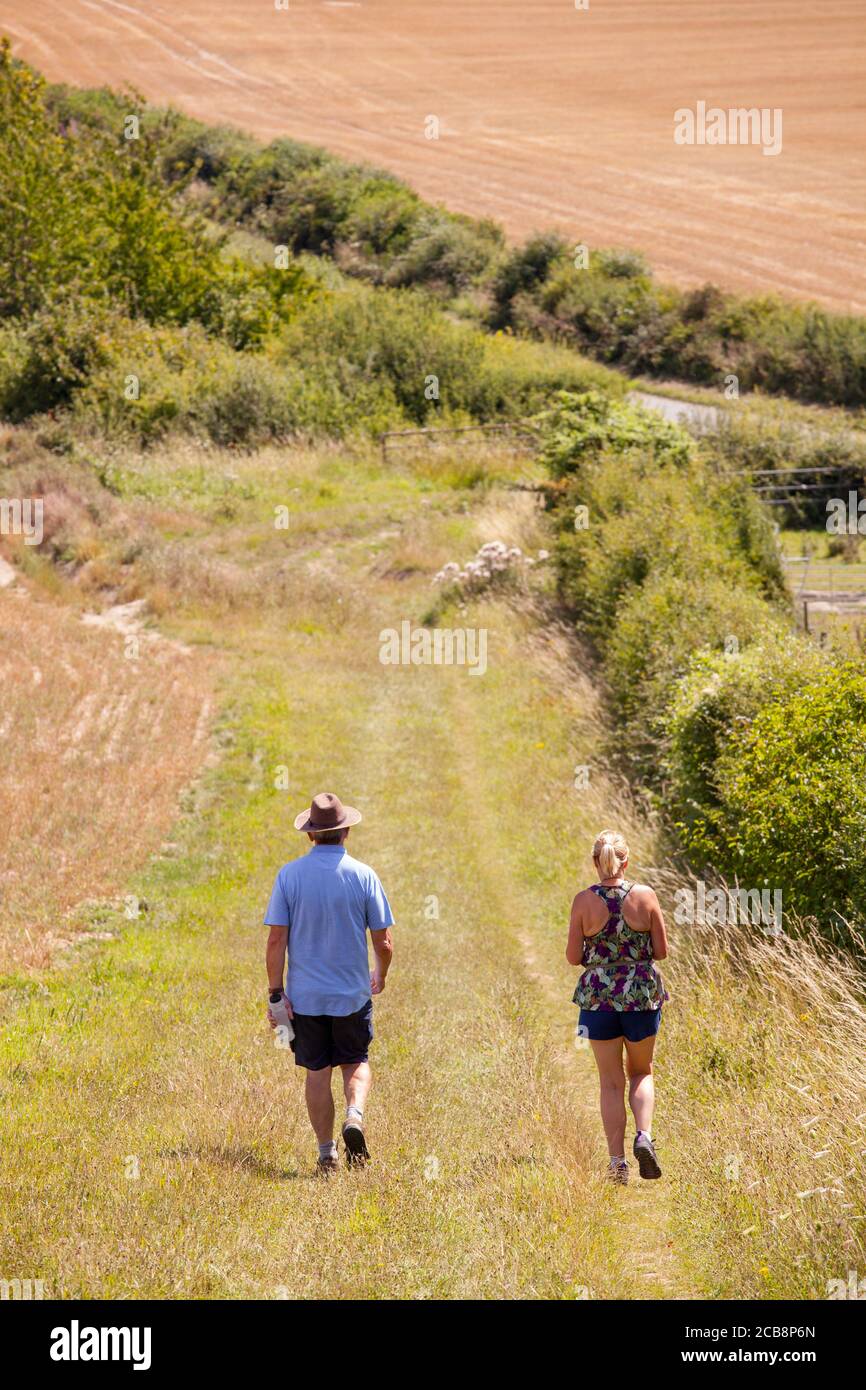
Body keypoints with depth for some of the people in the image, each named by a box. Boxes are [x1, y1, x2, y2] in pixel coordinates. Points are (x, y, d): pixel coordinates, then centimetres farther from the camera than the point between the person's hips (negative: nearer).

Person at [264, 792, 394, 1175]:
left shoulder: (289, 875, -6)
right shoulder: (363, 876, -7)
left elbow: (276, 939, -9)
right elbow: (383, 942, -4)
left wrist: (275, 993, -4)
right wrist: (380, 975, 16)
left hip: (304, 995, 0)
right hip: (352, 993, 0)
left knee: (317, 1072, 10)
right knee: (356, 1063, 17)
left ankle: (326, 1155, 11)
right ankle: (355, 1118, -10)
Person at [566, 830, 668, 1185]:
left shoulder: (584, 901, -7)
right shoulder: (645, 896, -6)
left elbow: (573, 957, -4)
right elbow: (662, 950, -2)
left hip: (598, 996, 0)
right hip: (642, 995, 0)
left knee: (611, 1082, 10)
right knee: (642, 1072, 19)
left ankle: (617, 1161, 6)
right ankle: (644, 1136, -4)